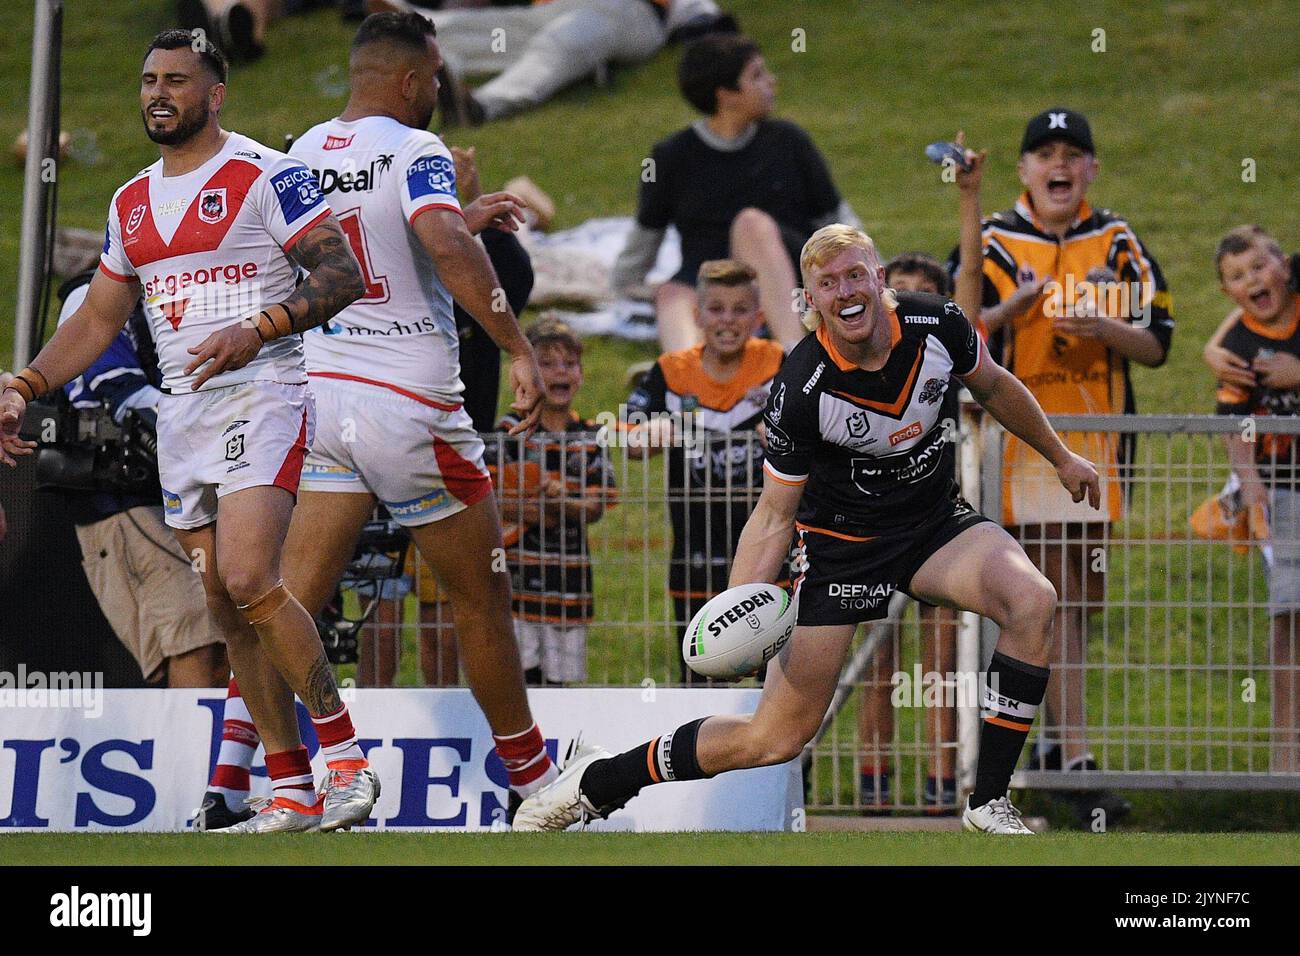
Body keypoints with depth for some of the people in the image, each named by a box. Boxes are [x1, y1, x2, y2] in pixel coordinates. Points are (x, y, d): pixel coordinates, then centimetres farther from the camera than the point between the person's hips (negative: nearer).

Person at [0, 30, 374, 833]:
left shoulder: (266, 176, -5)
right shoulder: (131, 205, 17)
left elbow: (343, 275, -11)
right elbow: (98, 322, 23)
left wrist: (257, 329, -24)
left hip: (263, 398, -7)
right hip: (181, 413, 7)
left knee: (248, 580, -22)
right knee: (228, 609, 4)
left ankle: (346, 755, -13)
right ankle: (292, 788, 8)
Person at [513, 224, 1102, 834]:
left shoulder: (937, 325, -15)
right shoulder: (800, 393, -25)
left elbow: (993, 387, 8)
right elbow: (773, 516, -15)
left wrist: (1060, 457, 19)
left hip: (936, 523, 4)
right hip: (841, 542, -4)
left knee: (1033, 601, -27)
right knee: (776, 739, -7)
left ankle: (988, 804, -15)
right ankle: (595, 782, 12)